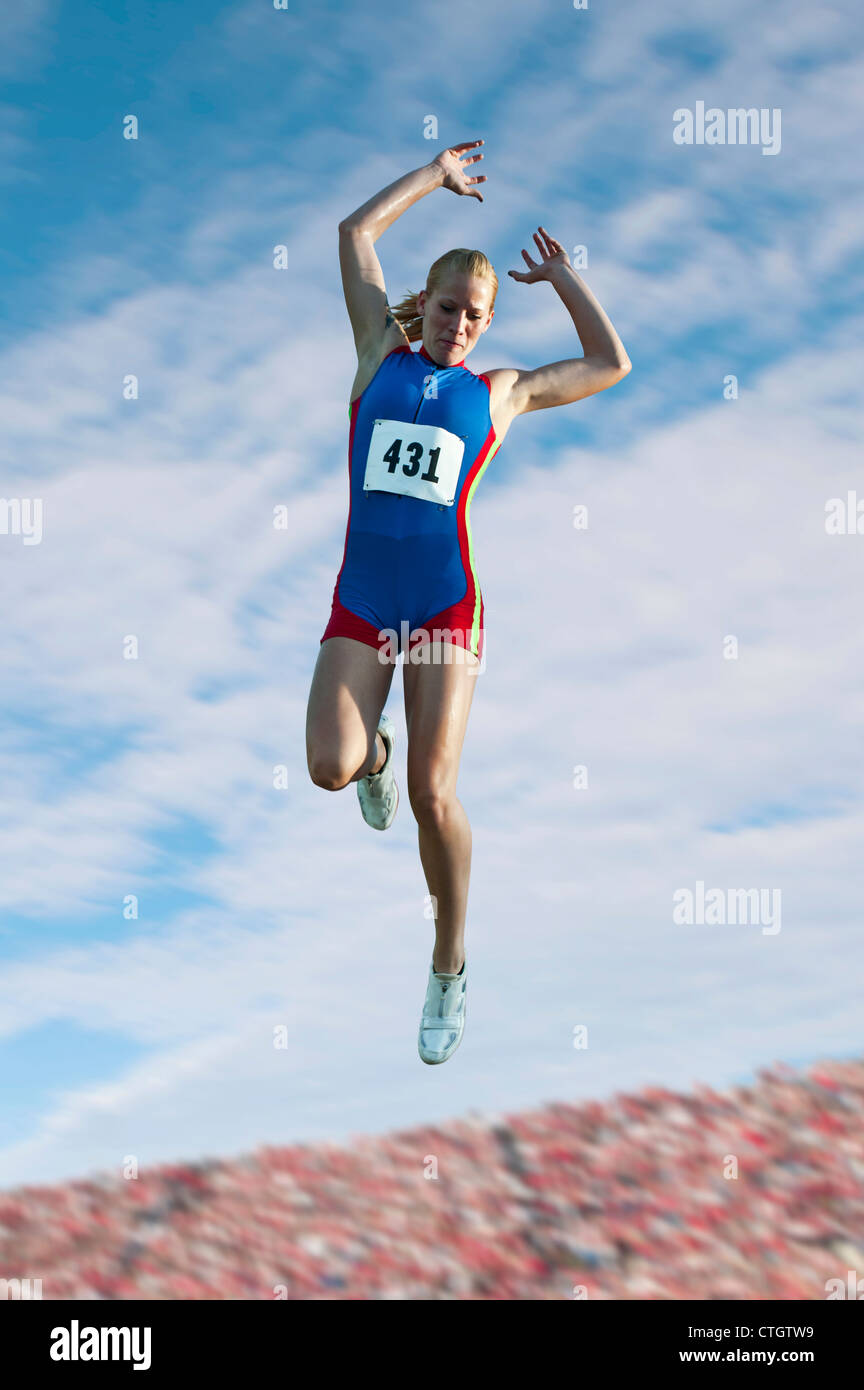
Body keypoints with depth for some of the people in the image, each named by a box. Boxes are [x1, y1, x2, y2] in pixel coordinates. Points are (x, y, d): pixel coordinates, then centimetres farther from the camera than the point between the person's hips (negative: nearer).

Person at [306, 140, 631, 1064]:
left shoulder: (499, 392, 13)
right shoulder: (382, 356, 13)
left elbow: (611, 365, 24)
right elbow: (355, 232, 14)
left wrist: (562, 279, 24)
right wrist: (436, 174, 23)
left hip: (446, 602, -1)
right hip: (360, 599, 1)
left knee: (433, 794, -10)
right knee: (330, 768, -17)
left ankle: (449, 970, 10)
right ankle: (374, 753, 25)